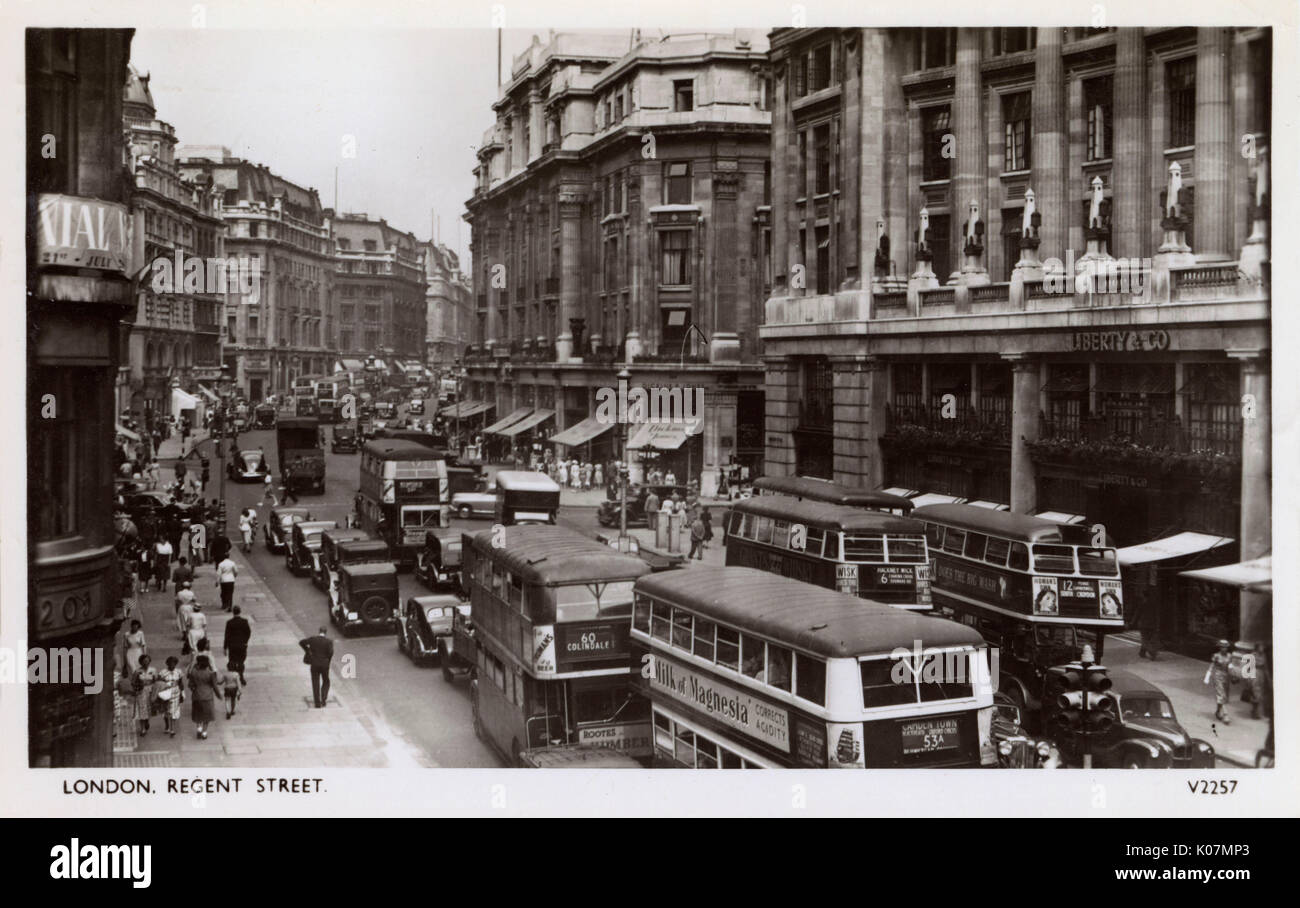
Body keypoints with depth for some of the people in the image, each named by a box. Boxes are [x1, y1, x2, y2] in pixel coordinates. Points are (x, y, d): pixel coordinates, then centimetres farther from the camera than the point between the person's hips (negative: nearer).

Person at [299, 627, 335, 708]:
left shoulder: (312, 639, -3)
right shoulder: (329, 641, -9)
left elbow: (301, 642, -5)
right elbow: (331, 652, -18)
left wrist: (307, 651, 6)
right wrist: (328, 660, 0)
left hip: (314, 664, 1)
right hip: (325, 664, -1)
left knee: (315, 684, 7)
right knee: (326, 682, 19)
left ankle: (318, 704, 6)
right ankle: (323, 699, 5)